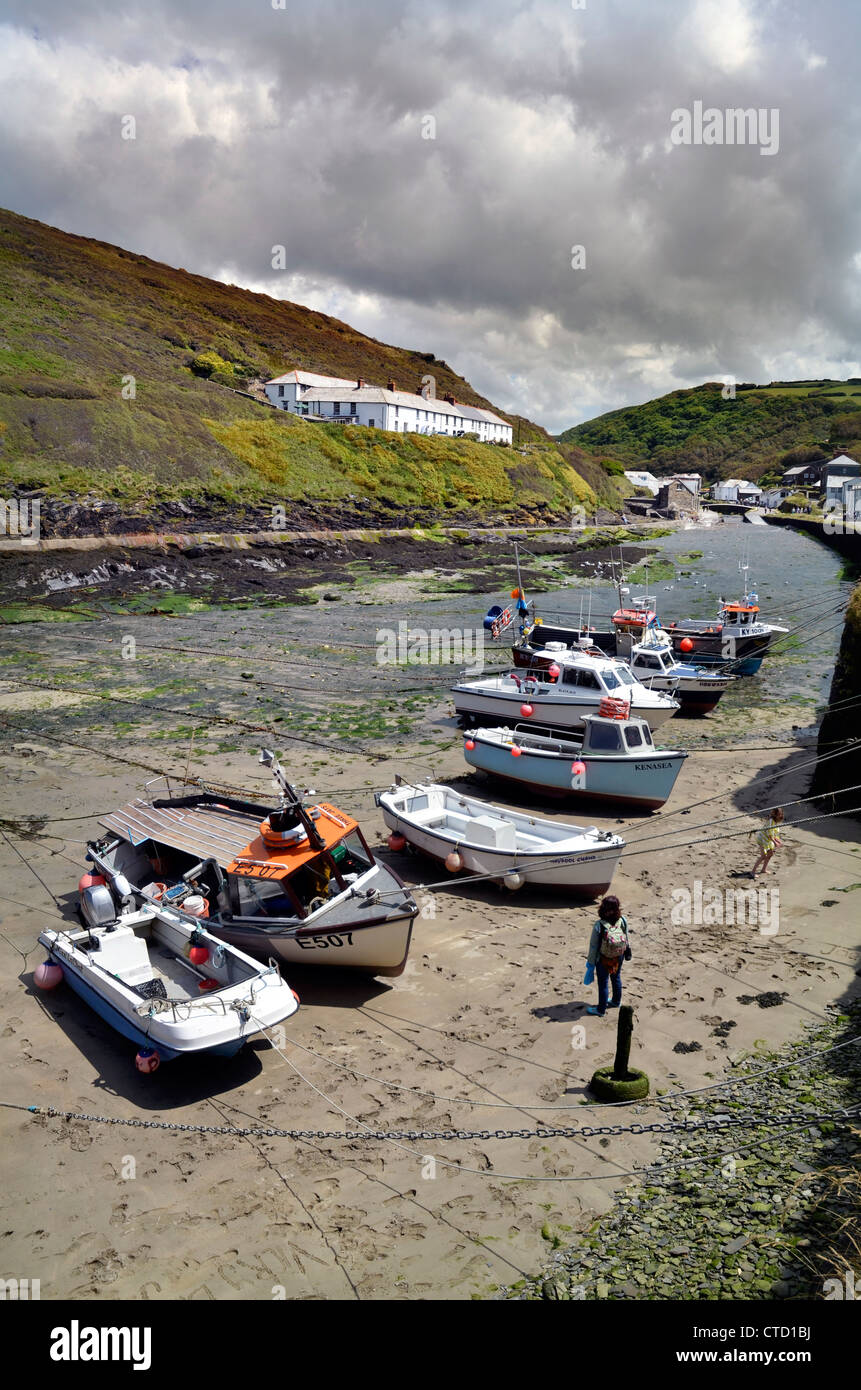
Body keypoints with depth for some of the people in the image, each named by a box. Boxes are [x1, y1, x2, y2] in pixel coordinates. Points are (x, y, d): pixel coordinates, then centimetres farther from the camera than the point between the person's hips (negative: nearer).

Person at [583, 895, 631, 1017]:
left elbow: (593, 946, -20)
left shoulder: (599, 926, -30)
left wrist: (590, 962, -7)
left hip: (603, 959, -4)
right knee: (616, 978, 27)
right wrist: (628, 951, 16)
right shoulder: (623, 921, -20)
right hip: (619, 957, 4)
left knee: (603, 983, 14)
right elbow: (626, 939, -3)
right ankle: (616, 1001, 49)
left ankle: (601, 1009, 30)